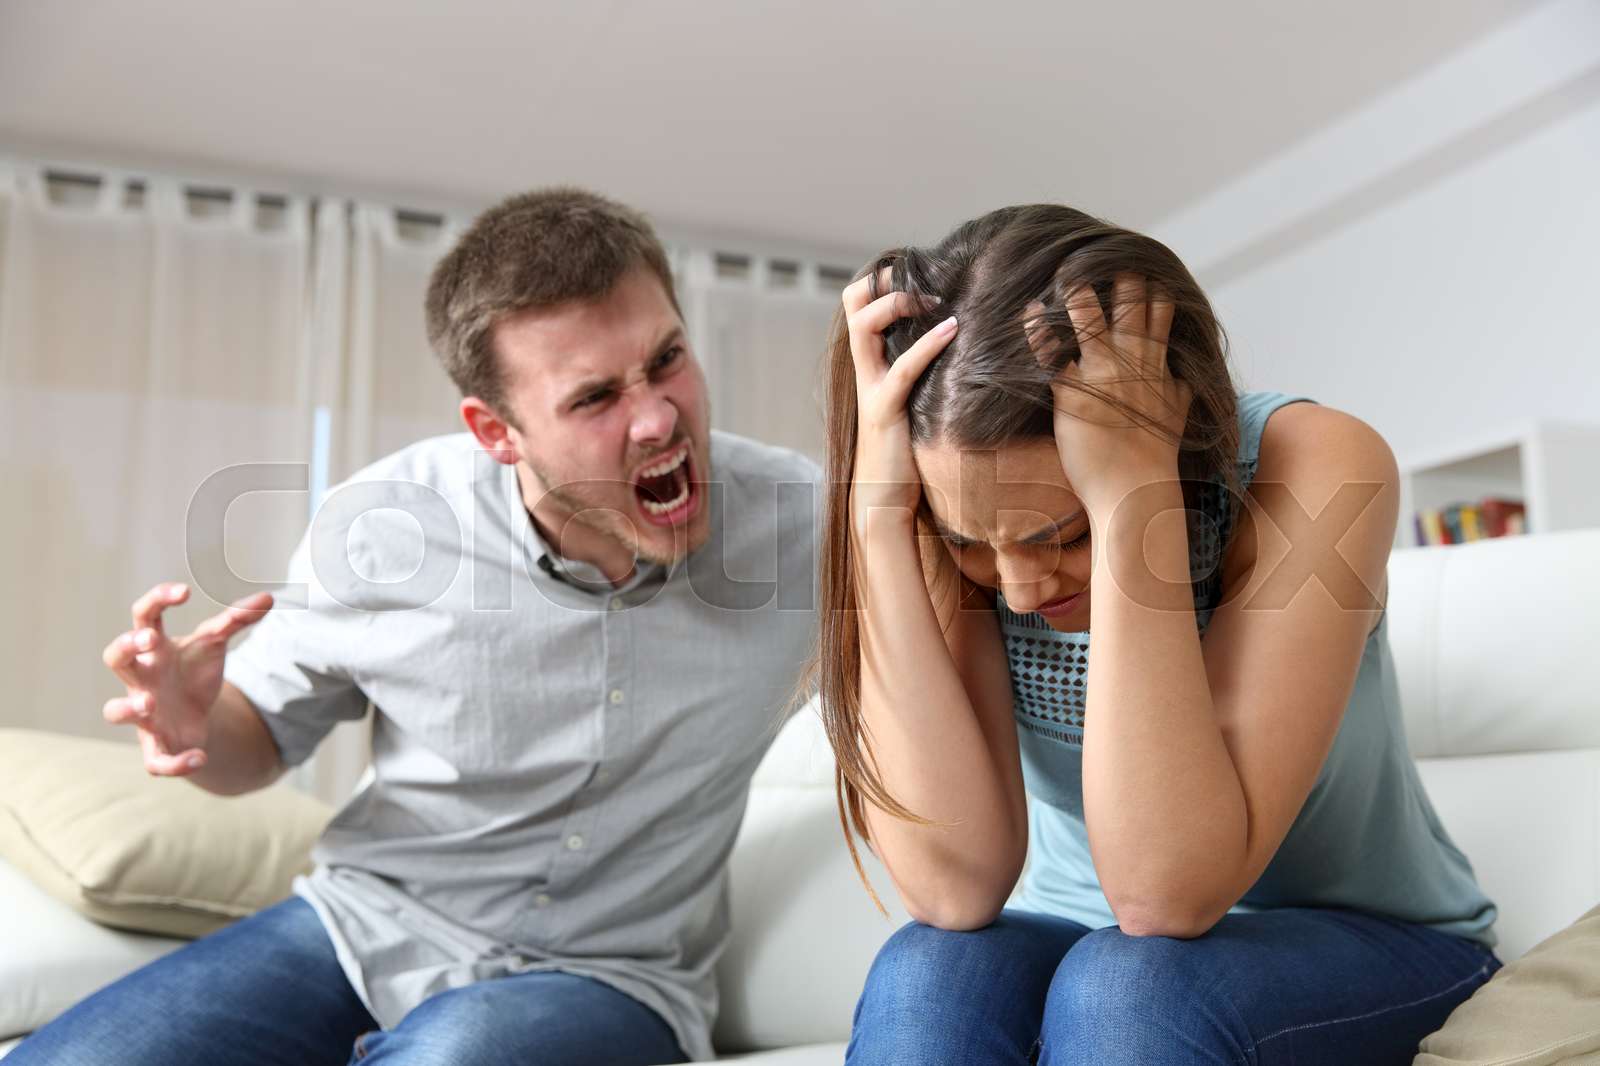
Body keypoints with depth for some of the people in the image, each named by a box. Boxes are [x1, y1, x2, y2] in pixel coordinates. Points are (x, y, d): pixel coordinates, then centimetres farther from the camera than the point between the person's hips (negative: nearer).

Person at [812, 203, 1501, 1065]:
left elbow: (1169, 895, -31)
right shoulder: (953, 517, -16)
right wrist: (878, 514, -33)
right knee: (927, 976, -28)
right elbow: (953, 889, -28)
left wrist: (1134, 496, -37)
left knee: (1131, 987, -29)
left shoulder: (1308, 468, -24)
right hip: (1078, 945, 1)